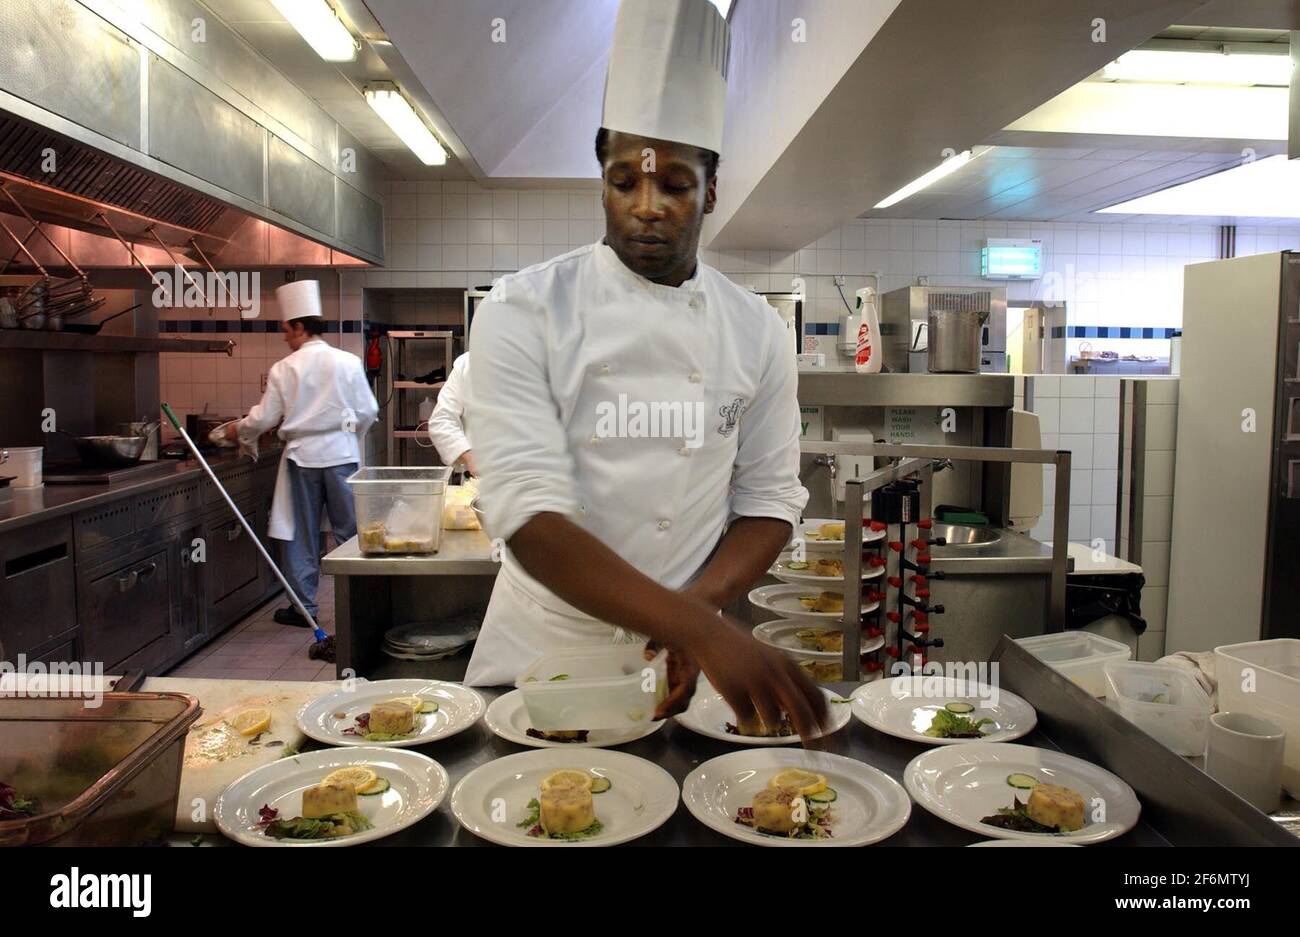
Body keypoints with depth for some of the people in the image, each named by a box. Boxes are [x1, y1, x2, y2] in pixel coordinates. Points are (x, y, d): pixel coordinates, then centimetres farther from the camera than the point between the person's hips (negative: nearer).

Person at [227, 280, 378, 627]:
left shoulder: (284, 368, -3)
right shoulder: (347, 362, -2)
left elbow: (265, 417, 3)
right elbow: (367, 411, 1)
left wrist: (239, 431, 23)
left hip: (302, 454, 0)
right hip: (342, 454, 0)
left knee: (302, 533, 9)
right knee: (350, 528, 7)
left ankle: (303, 605, 17)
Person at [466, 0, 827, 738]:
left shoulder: (757, 330, -4)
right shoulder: (524, 312, -14)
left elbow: (769, 500, 0)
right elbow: (530, 514, -23)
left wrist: (701, 607, -19)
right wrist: (702, 629, -34)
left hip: (678, 669, 2)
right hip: (540, 650, -1)